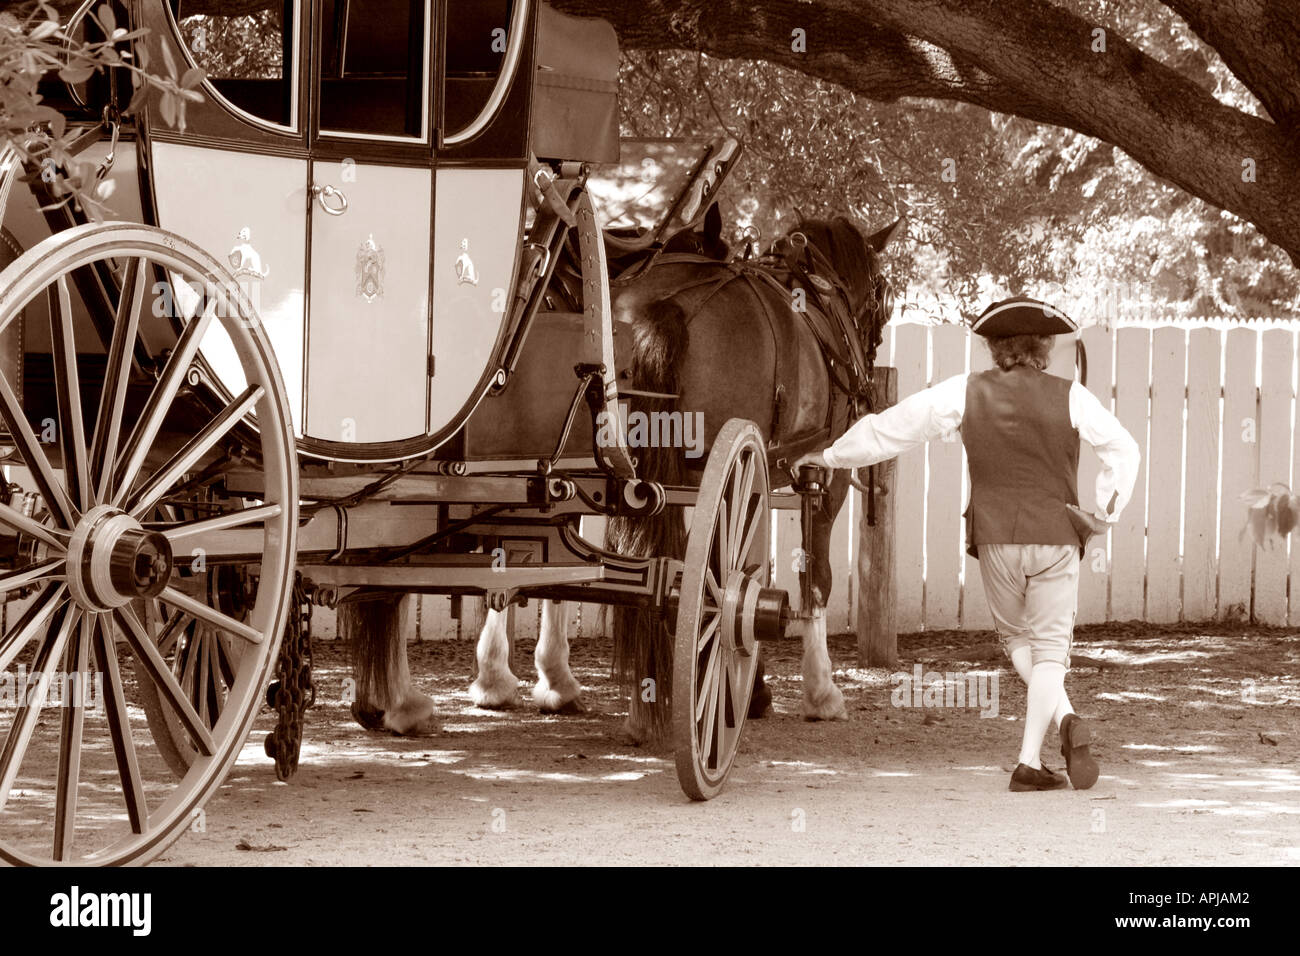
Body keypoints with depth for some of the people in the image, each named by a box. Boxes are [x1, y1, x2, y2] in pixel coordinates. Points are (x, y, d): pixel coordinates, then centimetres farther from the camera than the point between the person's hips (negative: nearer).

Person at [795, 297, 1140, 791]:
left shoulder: (965, 392, 2)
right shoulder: (1070, 397, -1)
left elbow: (890, 427, 6)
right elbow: (1124, 450, -5)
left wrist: (831, 456, 18)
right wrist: (1104, 513, 4)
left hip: (995, 539, 1)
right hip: (1057, 537, -1)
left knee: (1017, 639, 20)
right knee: (1049, 648, 5)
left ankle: (1063, 718, -1)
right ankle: (1029, 760, -6)